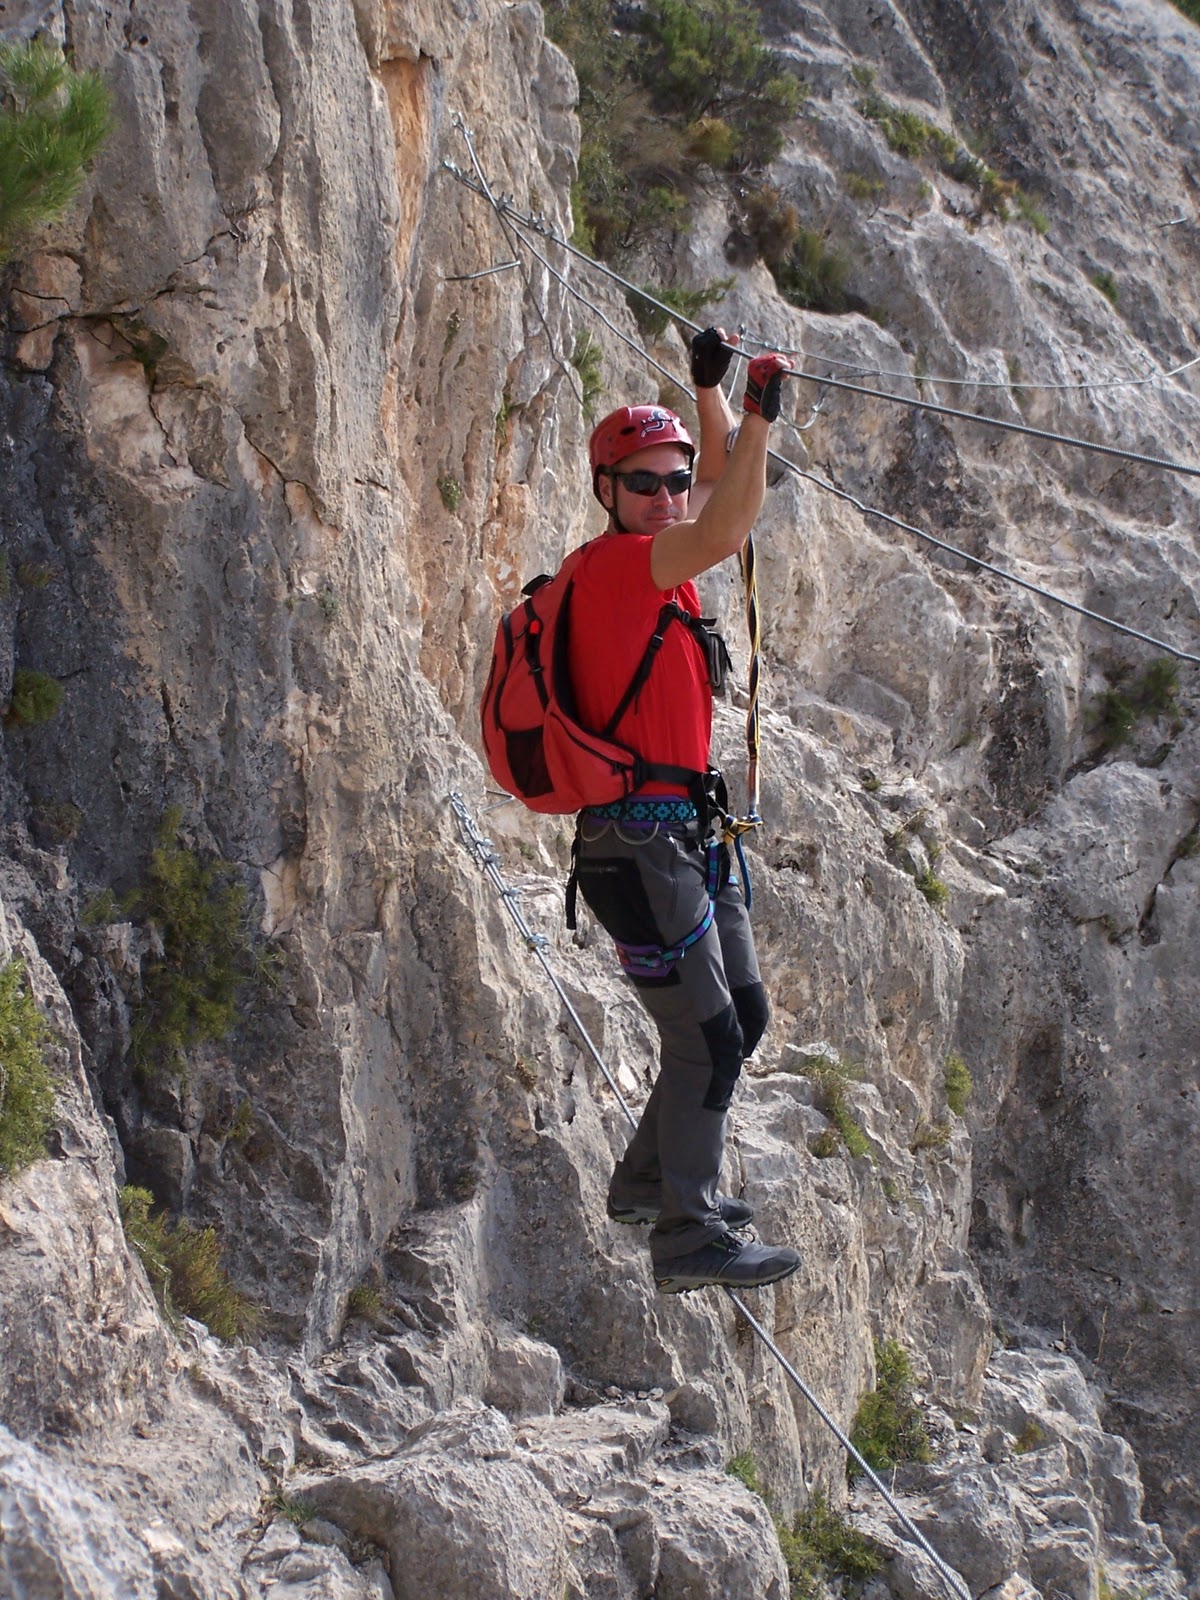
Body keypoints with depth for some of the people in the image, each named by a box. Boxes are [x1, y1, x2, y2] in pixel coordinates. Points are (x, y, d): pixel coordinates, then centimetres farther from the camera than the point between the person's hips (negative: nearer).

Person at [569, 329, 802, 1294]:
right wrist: (761, 413, -31)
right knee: (707, 1038, -10)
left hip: (688, 839, 10)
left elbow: (721, 492, 30)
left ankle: (650, 1178, 29)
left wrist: (712, 389, 26)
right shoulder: (615, 564, -13)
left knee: (743, 1016, 16)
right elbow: (725, 532, -30)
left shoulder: (655, 563, 13)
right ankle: (685, 1238, -6)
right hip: (639, 842, -10)